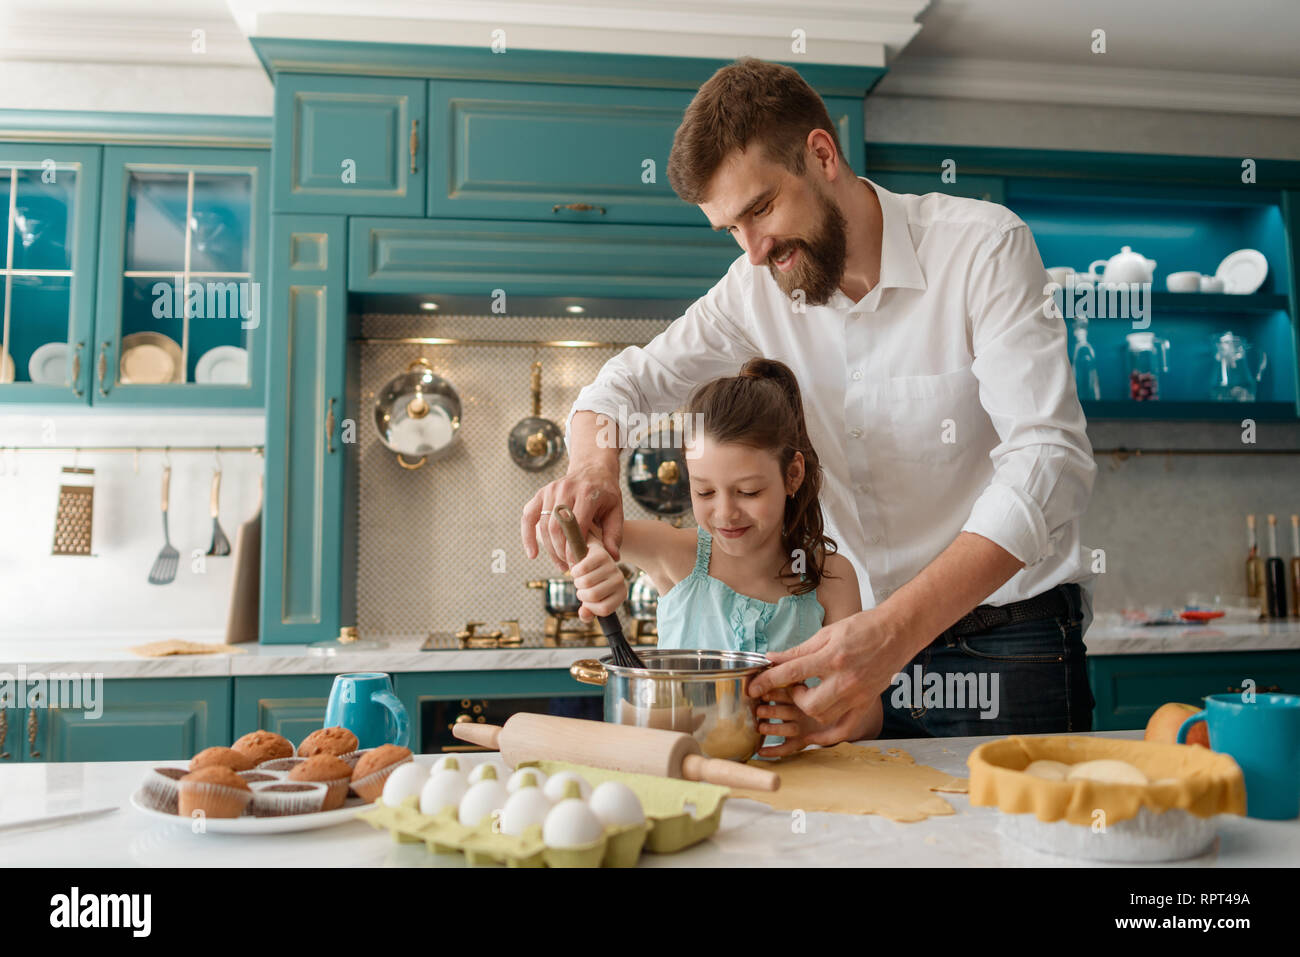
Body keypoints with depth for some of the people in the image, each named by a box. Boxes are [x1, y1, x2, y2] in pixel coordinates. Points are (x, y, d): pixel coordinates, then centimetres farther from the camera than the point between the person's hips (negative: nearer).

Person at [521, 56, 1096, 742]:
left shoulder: (983, 246, -15)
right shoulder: (757, 287, 0)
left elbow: (1049, 461, -24)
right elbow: (629, 379, 5)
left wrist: (896, 631, -37)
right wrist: (593, 469, -20)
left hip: (1005, 645, -3)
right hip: (871, 634, 4)